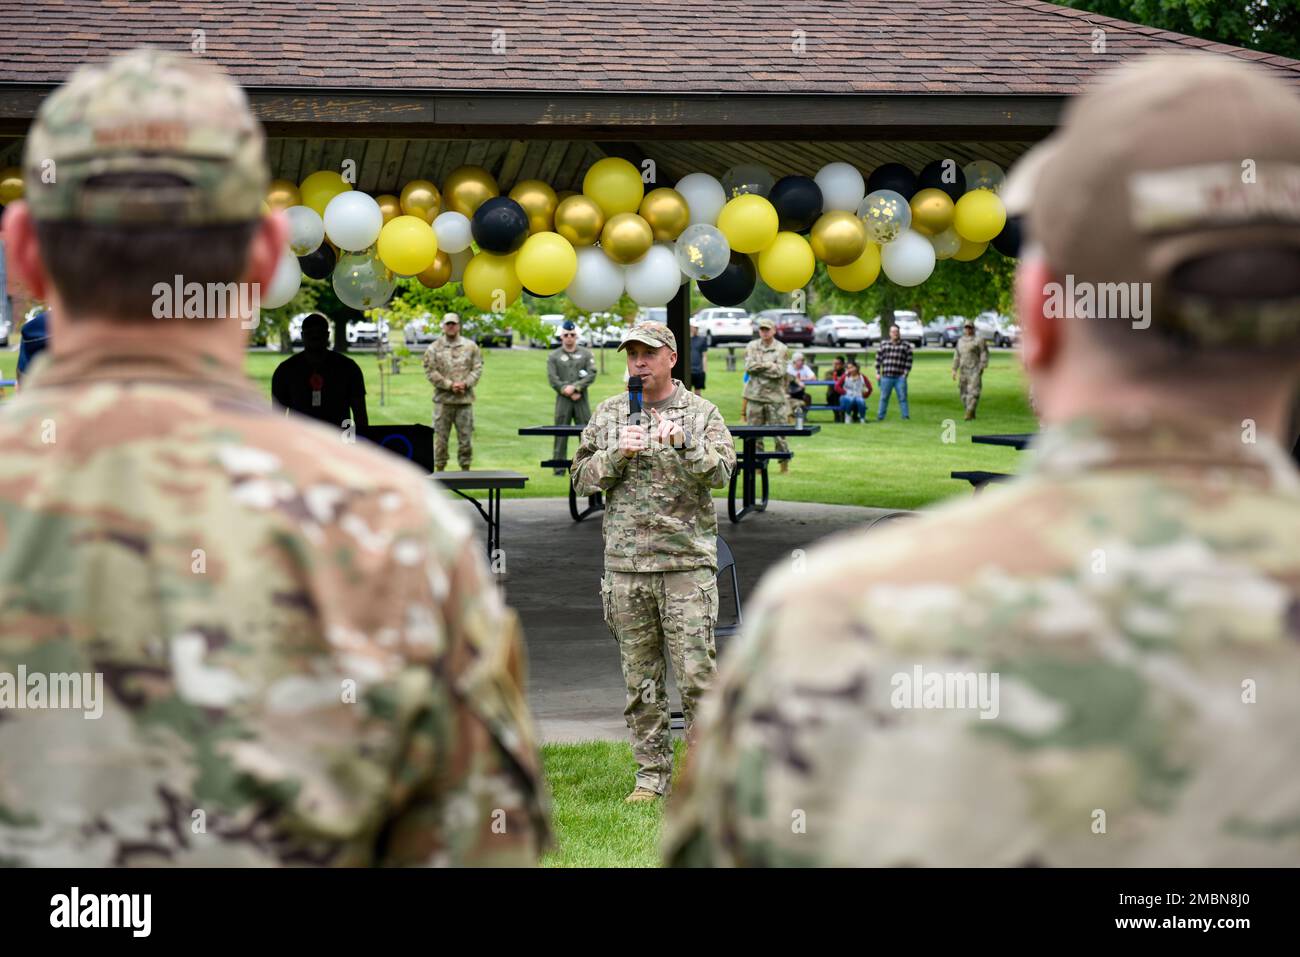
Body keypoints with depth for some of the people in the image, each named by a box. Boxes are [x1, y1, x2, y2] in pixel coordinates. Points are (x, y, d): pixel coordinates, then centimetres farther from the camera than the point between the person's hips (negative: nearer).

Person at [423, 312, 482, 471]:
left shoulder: (470, 347, 8)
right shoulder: (434, 348, 3)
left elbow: (477, 368, 6)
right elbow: (430, 371, -3)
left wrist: (465, 383, -11)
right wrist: (449, 385, -12)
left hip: (465, 399, 1)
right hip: (443, 399, -1)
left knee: (466, 437, 4)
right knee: (441, 437, 1)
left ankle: (465, 468, 13)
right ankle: (440, 469, 8)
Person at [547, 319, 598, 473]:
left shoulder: (586, 354, 9)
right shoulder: (553, 356, 7)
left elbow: (592, 374, -2)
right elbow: (552, 379, -2)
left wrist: (575, 387, -14)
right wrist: (570, 393, -10)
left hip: (582, 399, 1)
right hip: (563, 399, -1)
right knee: (560, 434, -2)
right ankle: (559, 467, 2)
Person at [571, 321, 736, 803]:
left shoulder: (701, 412, 4)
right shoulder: (608, 414, 12)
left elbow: (721, 472, -7)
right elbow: (582, 478, 9)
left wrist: (684, 442, -23)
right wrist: (618, 454, -8)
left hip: (687, 562, -3)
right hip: (625, 563, 3)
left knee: (697, 672, -5)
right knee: (640, 677, 8)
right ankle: (652, 772, 16)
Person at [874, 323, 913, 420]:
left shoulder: (906, 346, 7)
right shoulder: (883, 345, 12)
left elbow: (909, 361, 3)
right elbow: (878, 359, 12)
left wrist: (905, 373, -6)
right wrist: (878, 373, 4)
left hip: (900, 377, -1)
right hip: (886, 377, 1)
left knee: (902, 398, -3)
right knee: (884, 398, 4)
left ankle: (905, 417, 0)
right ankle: (880, 417, 9)